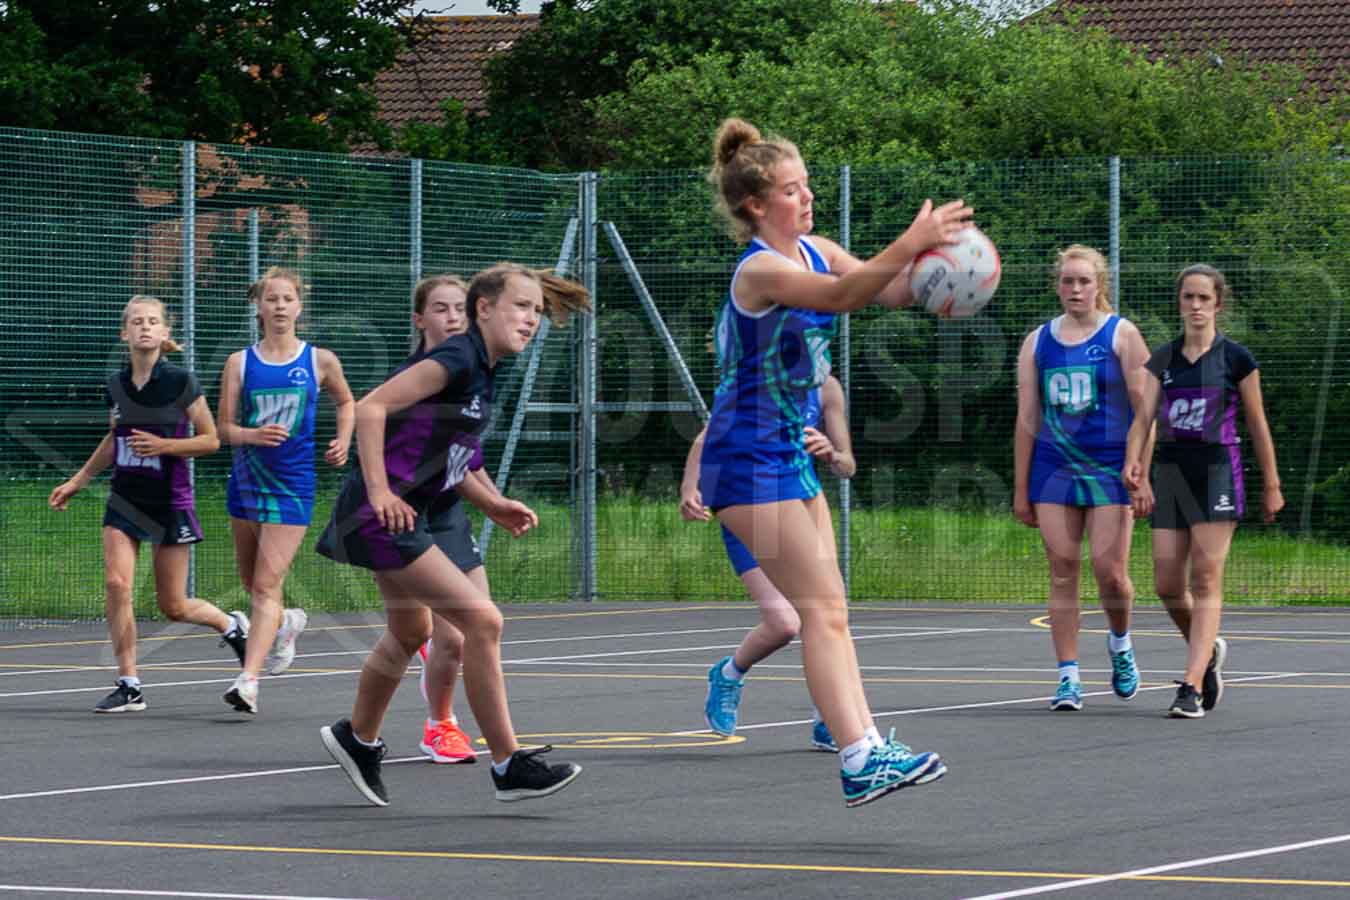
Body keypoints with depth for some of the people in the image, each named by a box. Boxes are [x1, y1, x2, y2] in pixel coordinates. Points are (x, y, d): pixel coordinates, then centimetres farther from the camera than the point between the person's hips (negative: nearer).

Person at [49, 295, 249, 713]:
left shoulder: (181, 382, -10)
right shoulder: (116, 384, 2)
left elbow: (211, 440, -5)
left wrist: (164, 445, -18)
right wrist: (78, 481, 20)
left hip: (170, 502, -4)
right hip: (125, 500, 4)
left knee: (173, 607, 2)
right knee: (116, 583, -14)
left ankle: (232, 625, 34)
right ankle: (129, 685, -5)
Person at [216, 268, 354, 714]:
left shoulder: (320, 360, 1)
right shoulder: (240, 363, 2)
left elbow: (346, 402, 20)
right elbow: (224, 427, 1)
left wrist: (343, 442, 4)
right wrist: (252, 434, -20)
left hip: (293, 484, -3)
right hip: (246, 477, 3)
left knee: (267, 585, -13)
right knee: (251, 581, 16)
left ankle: (249, 679, -19)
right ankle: (285, 624, 49)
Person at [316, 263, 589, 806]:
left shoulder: (480, 370, 12)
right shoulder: (456, 360, -16)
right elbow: (370, 408, -22)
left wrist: (490, 506, 16)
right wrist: (379, 492, -25)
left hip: (401, 516, 11)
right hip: (382, 517, -11)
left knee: (410, 631, 27)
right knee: (482, 620, -13)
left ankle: (358, 739, 49)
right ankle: (509, 766, -8)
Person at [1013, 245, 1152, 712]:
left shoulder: (1121, 335, 1)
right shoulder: (1037, 341, 9)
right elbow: (1027, 420, 11)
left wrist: (1144, 475, -10)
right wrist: (1021, 489, 9)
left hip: (1110, 467, -3)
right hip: (1054, 467, 3)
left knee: (1109, 569, -10)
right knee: (1062, 573, -2)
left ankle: (1120, 642, 20)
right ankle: (1068, 677, 2)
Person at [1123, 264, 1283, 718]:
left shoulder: (1236, 358, -1)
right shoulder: (1162, 359, 9)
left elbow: (1257, 425, 4)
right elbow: (1144, 417, 1)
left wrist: (1271, 485, 6)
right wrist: (1133, 460, -18)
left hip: (1217, 471, -4)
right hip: (1170, 471, 4)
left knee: (1205, 580, -10)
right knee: (1167, 583, 2)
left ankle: (1192, 687, -13)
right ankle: (1208, 651, 29)